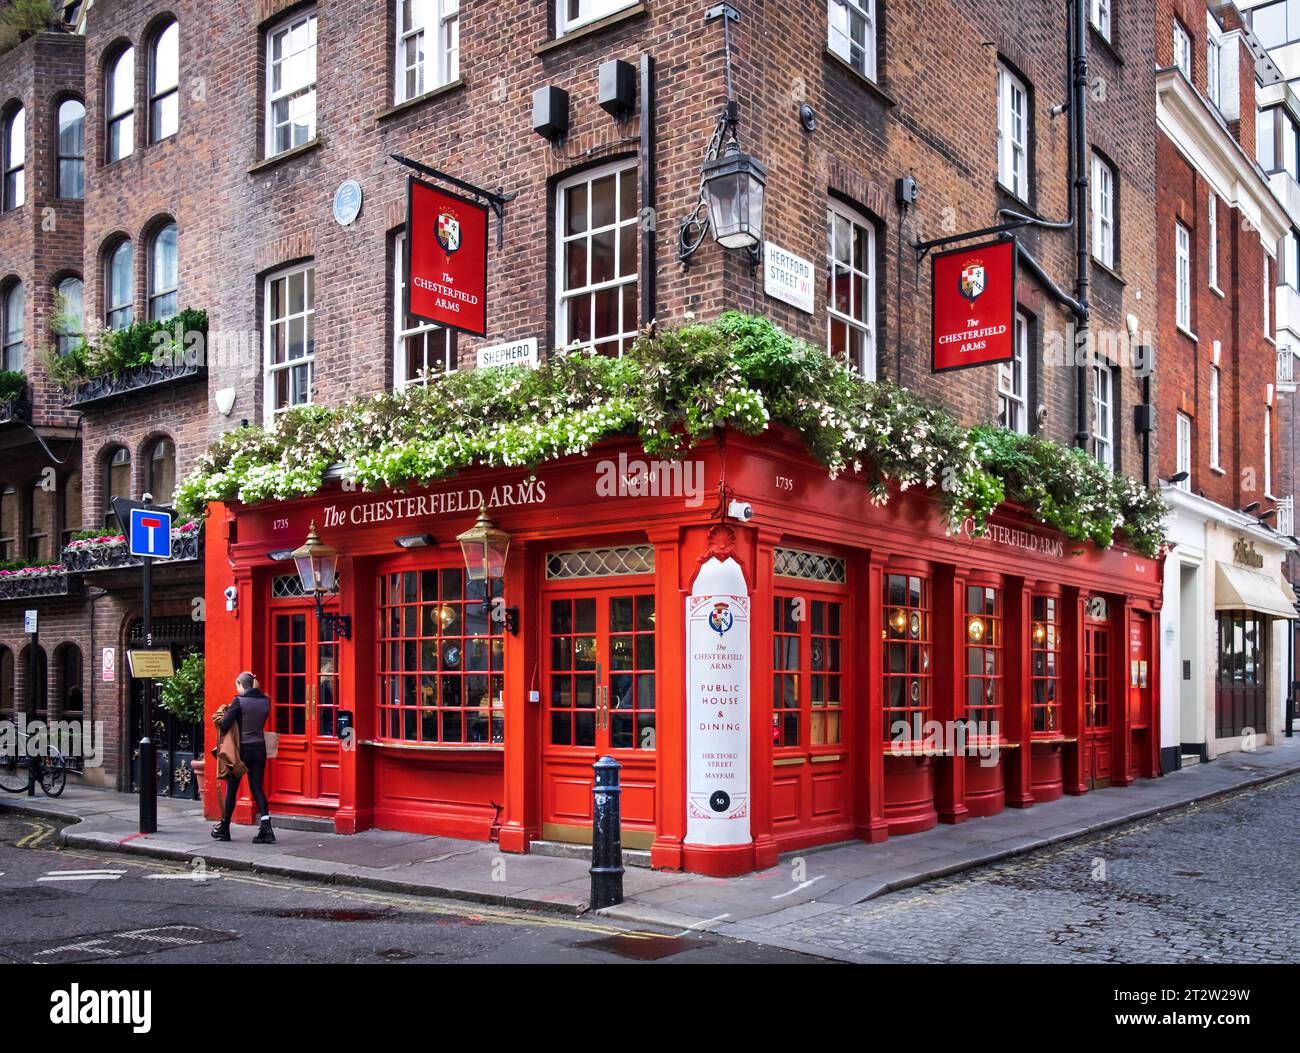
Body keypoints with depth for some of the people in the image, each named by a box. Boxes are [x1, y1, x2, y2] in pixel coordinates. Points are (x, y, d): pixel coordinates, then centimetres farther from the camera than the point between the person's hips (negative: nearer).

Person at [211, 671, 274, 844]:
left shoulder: (239, 701, -12)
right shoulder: (265, 701, 5)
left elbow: (225, 726, -15)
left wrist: (222, 718, 7)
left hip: (242, 749, -5)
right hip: (259, 748, 5)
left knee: (232, 789, 9)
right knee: (257, 788, 6)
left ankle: (224, 829, 21)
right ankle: (266, 828, -8)